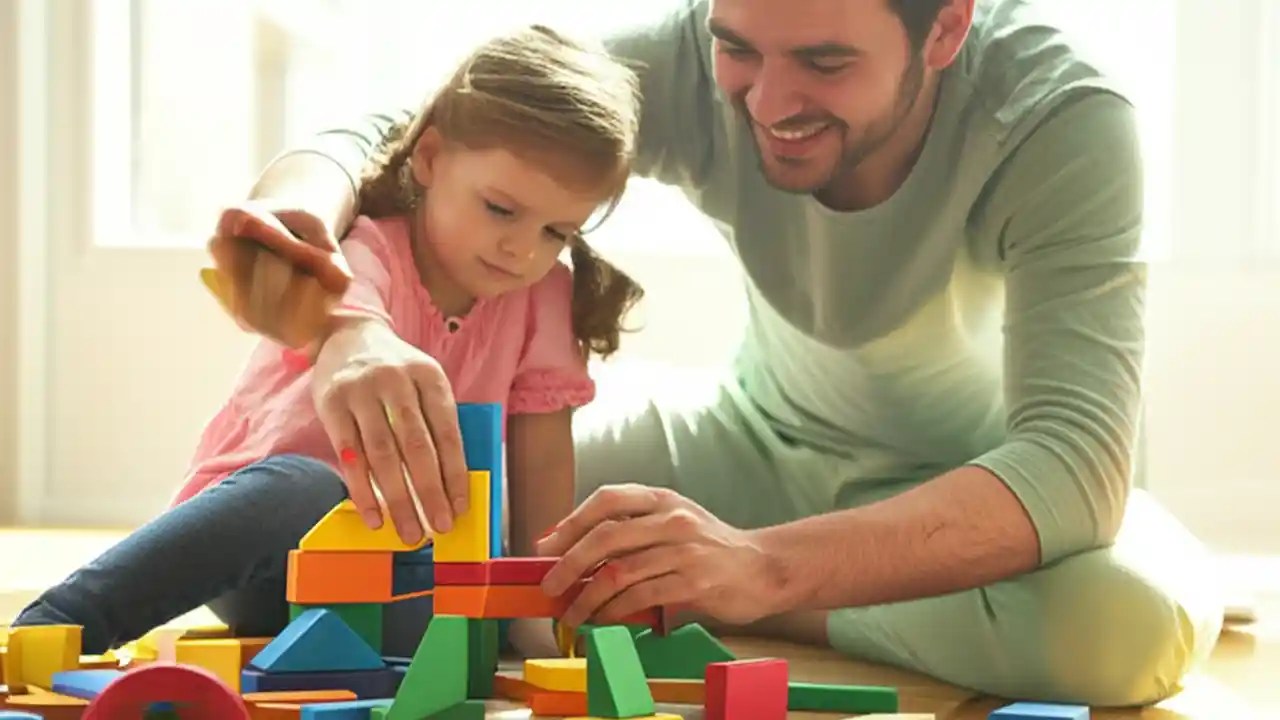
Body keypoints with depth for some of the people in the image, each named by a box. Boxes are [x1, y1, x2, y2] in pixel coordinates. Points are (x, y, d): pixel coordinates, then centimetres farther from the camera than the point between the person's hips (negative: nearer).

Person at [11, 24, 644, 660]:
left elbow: (542, 455, -4)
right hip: (261, 528, -4)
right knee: (300, 489, -39)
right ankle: (48, 629, -35)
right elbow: (341, 317, -45)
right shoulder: (361, 255, -20)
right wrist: (358, 360, -70)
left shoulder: (545, 298, -4)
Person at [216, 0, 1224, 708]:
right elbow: (382, 136, -26)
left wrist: (761, 569, -56)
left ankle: (741, 614, -14)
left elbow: (1076, 458, -40)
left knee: (1134, 624, -36)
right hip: (767, 439, 3)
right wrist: (341, 315, -52)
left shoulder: (1064, 121, -32)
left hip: (993, 480, -2)